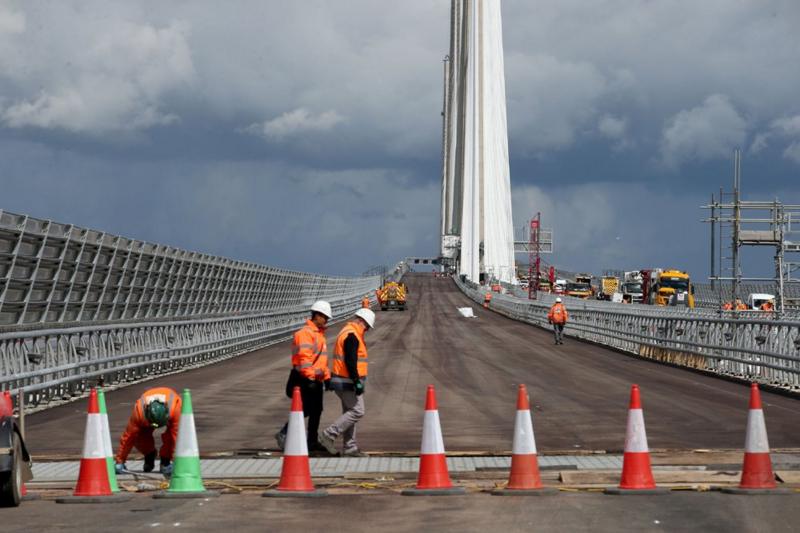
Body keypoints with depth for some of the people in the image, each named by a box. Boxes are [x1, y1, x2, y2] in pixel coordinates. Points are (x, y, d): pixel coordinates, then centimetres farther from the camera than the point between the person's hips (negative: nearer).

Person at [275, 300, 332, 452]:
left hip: (317, 380, 10)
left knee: (316, 411, 11)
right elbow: (304, 357, -22)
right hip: (307, 380, -10)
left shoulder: (319, 334, 18)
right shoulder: (305, 333, -14)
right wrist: (310, 377, -25)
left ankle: (312, 441, 17)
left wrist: (326, 377, 22)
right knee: (304, 410, -10)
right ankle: (283, 434, -1)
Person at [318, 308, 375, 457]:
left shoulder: (347, 332, 17)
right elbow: (350, 361, -25)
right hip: (348, 382, -11)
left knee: (349, 413, 13)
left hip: (343, 381, 11)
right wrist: (357, 382, -26)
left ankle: (349, 447, 16)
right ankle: (329, 435, -9)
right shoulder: (352, 336, -17)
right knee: (357, 412, -9)